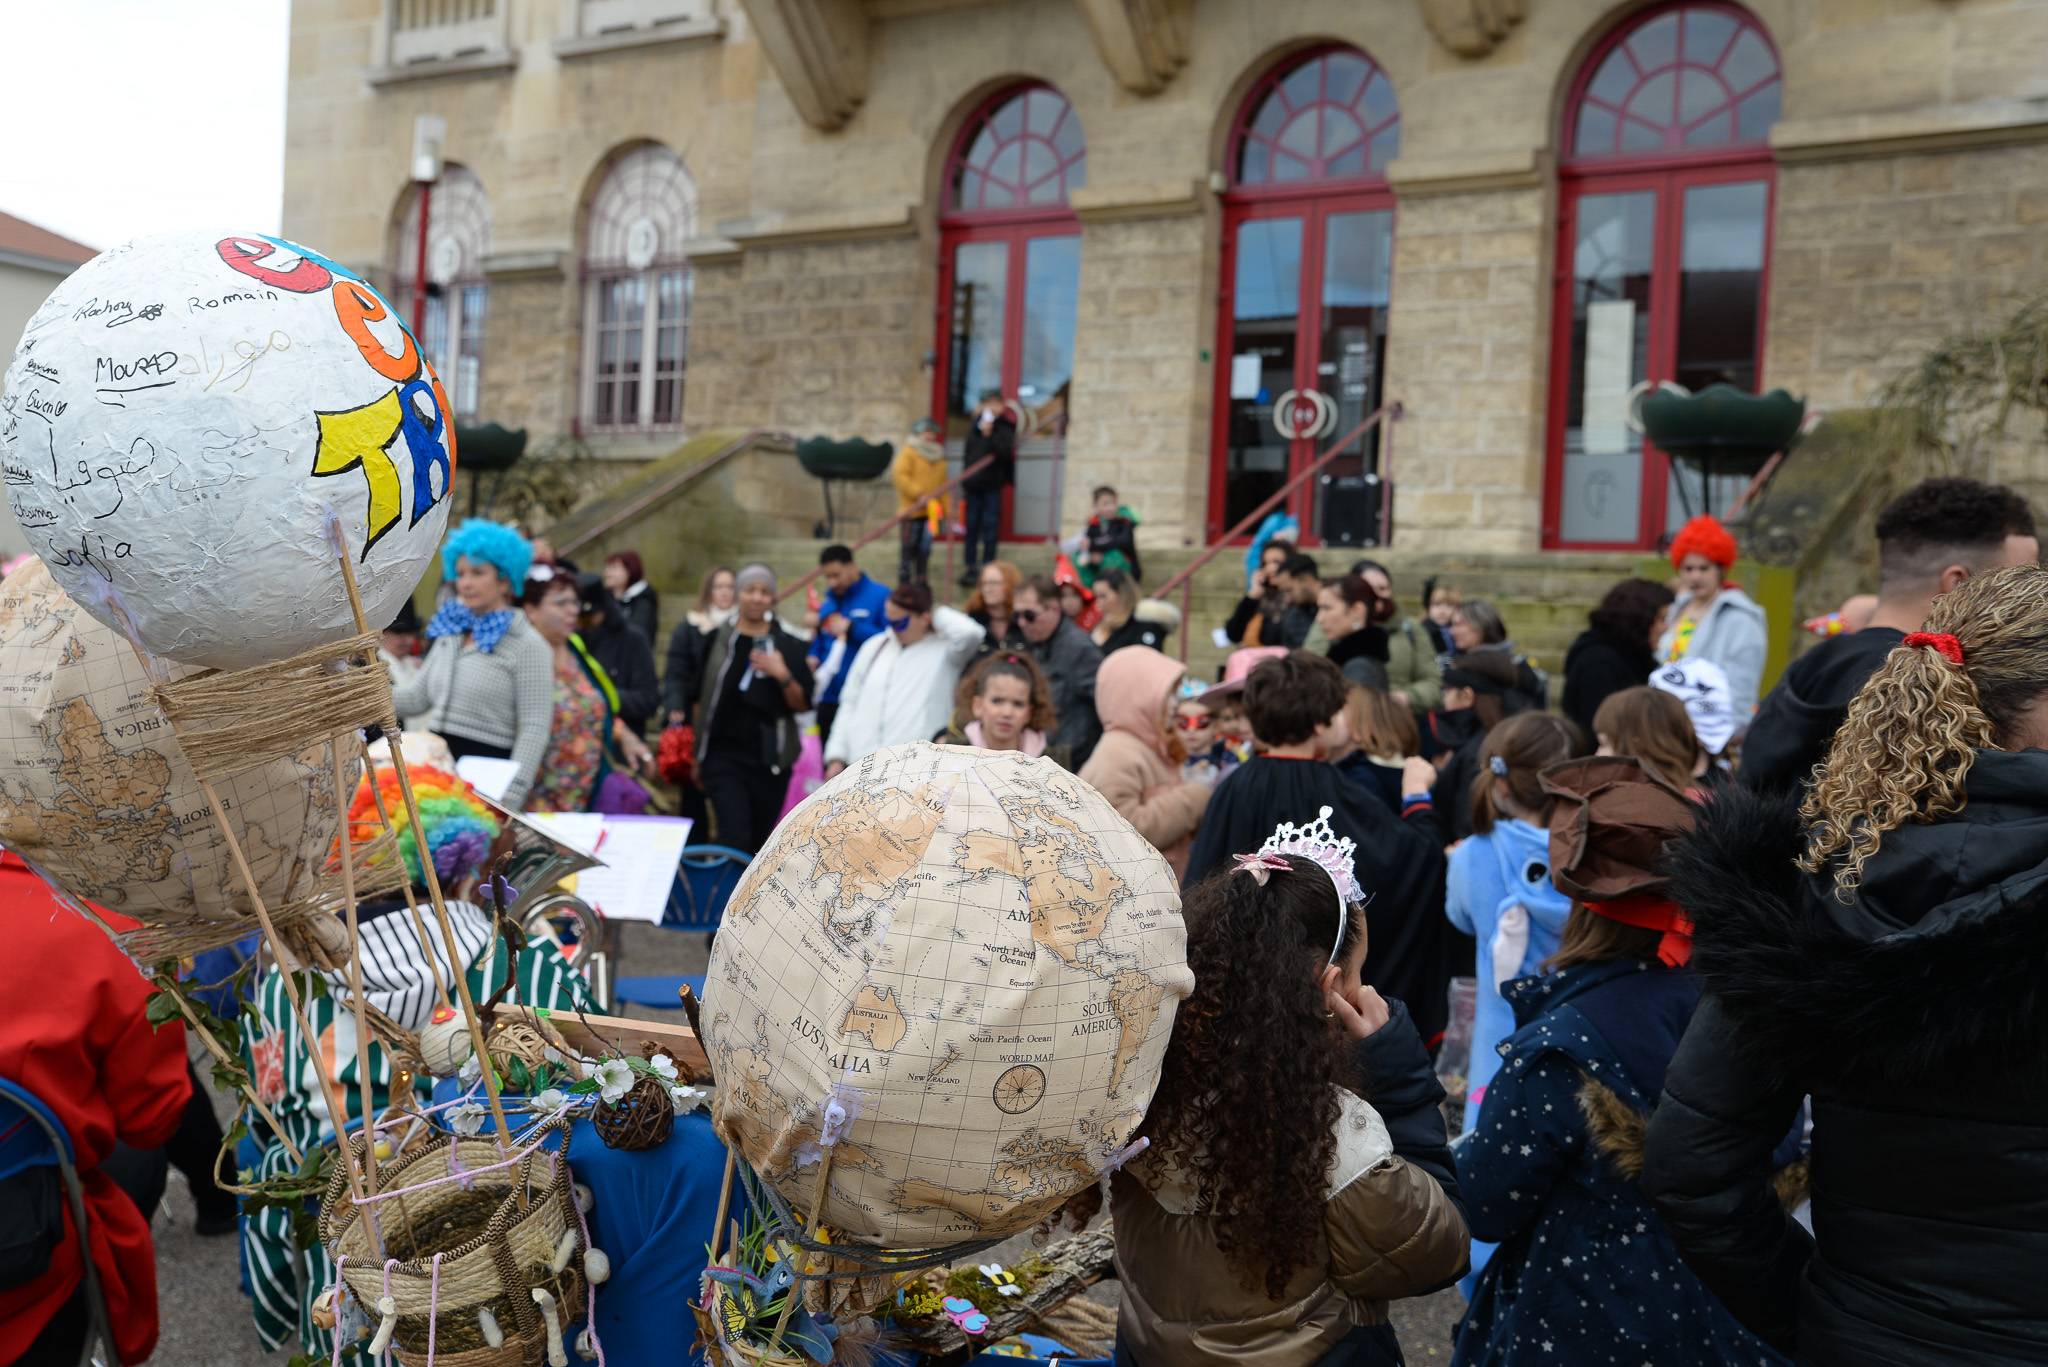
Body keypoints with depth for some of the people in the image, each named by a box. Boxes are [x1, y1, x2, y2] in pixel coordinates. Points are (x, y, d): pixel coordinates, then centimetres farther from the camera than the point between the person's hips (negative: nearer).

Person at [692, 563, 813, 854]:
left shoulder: (787, 645, 5)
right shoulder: (718, 641, 6)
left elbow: (803, 705, 4)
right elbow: (701, 700, 11)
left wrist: (783, 676, -14)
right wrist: (697, 757, 12)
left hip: (771, 760, 1)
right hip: (724, 756, -1)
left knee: (760, 842, 5)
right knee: (734, 840, -12)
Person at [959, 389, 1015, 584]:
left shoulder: (1005, 427, -6)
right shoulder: (975, 426, 11)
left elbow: (1005, 452, -21)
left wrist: (989, 435, -27)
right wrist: (964, 480, 17)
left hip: (992, 484, -5)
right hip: (973, 483, 5)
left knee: (990, 526, -3)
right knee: (971, 524, 8)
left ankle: (987, 566, 3)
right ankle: (971, 565, 15)